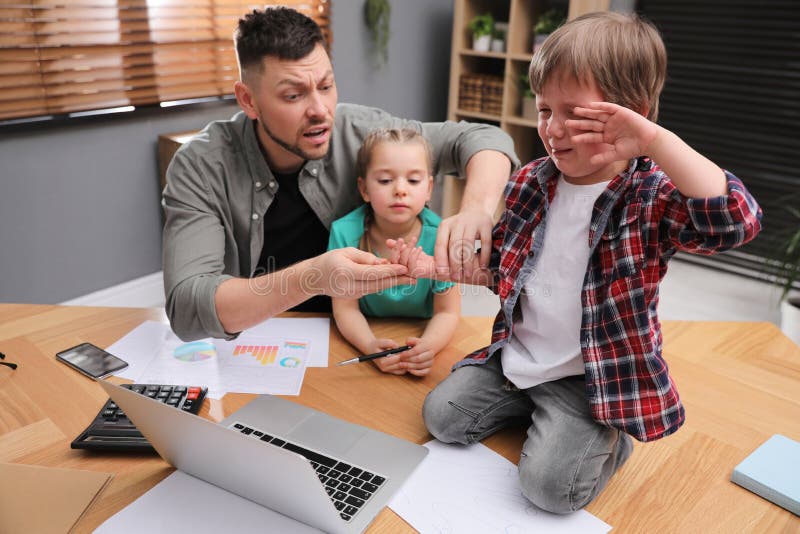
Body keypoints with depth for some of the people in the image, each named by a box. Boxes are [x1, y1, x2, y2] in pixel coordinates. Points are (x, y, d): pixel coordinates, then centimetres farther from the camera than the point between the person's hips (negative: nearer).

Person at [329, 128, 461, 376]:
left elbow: (447, 311, -12)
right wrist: (371, 346, -33)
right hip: (362, 337, 0)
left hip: (420, 337, 0)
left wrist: (427, 346, -34)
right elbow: (345, 307, -13)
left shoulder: (439, 236, -18)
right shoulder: (345, 233, -17)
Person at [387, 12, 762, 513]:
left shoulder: (653, 196, -17)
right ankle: (534, 407, 21)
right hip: (515, 355, 6)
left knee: (550, 484, -18)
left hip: (593, 377, -5)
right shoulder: (530, 182, -1)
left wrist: (657, 140, -43)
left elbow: (738, 220, -38)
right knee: (441, 415, 1)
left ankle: (607, 437, 14)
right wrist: (435, 267, -1)